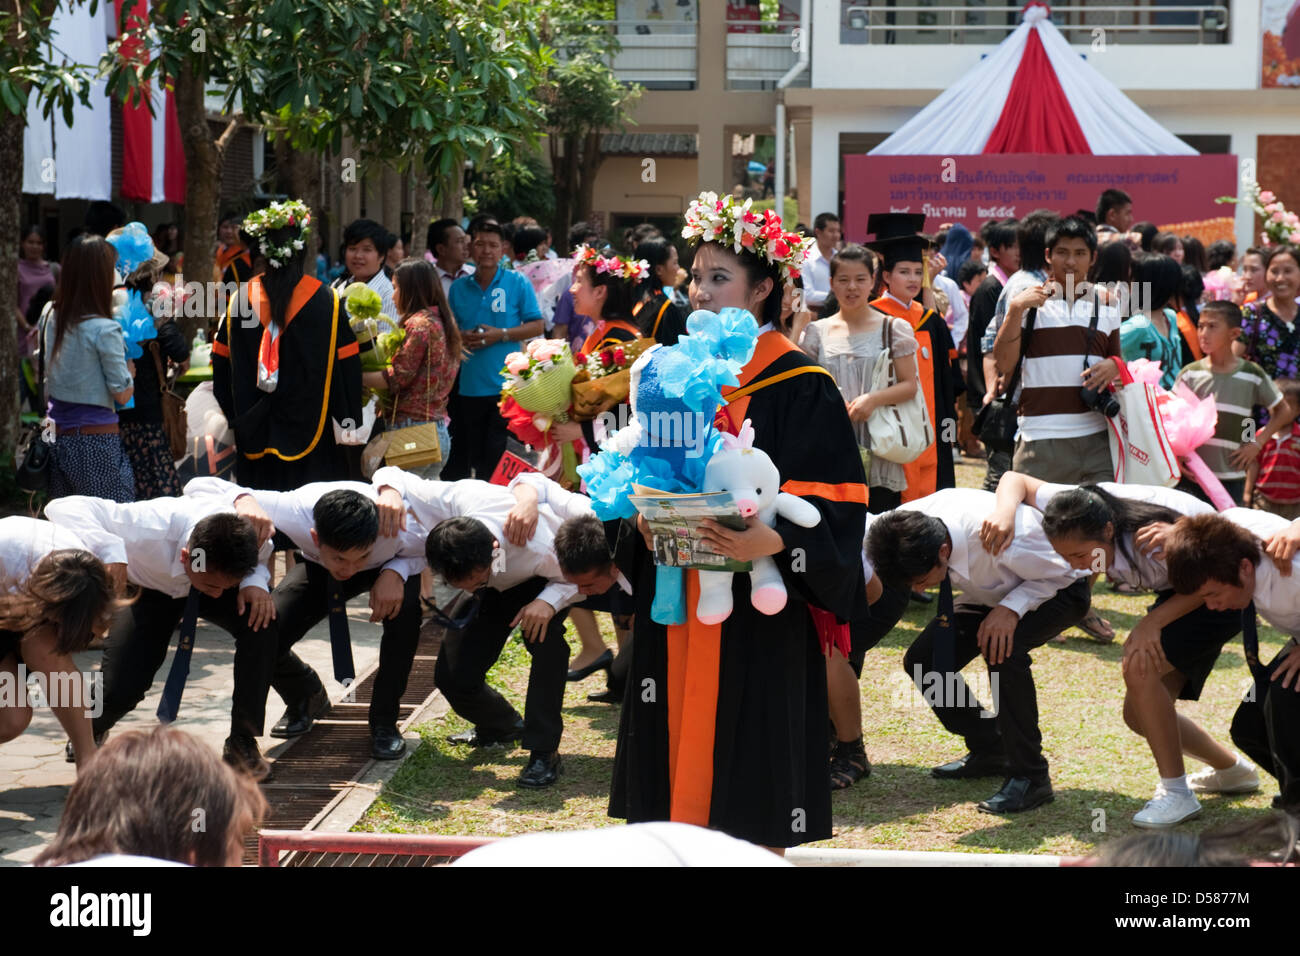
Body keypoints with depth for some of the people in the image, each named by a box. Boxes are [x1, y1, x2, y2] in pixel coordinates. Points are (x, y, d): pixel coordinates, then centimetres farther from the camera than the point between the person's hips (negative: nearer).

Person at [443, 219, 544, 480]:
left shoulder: (517, 284, 2)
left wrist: (500, 334, -12)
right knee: (471, 454, 7)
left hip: (506, 386, -3)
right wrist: (461, 338, -5)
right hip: (469, 386, 3)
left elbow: (537, 326, 0)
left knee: (500, 455, -6)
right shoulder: (459, 287, 11)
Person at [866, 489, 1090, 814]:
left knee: (1002, 648, -35)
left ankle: (1030, 776, -22)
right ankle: (988, 750, 16)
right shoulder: (907, 521, -27)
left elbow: (1059, 573, -25)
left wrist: (1011, 609, -38)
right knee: (922, 661, -6)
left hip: (1059, 590, -7)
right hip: (994, 594, 7)